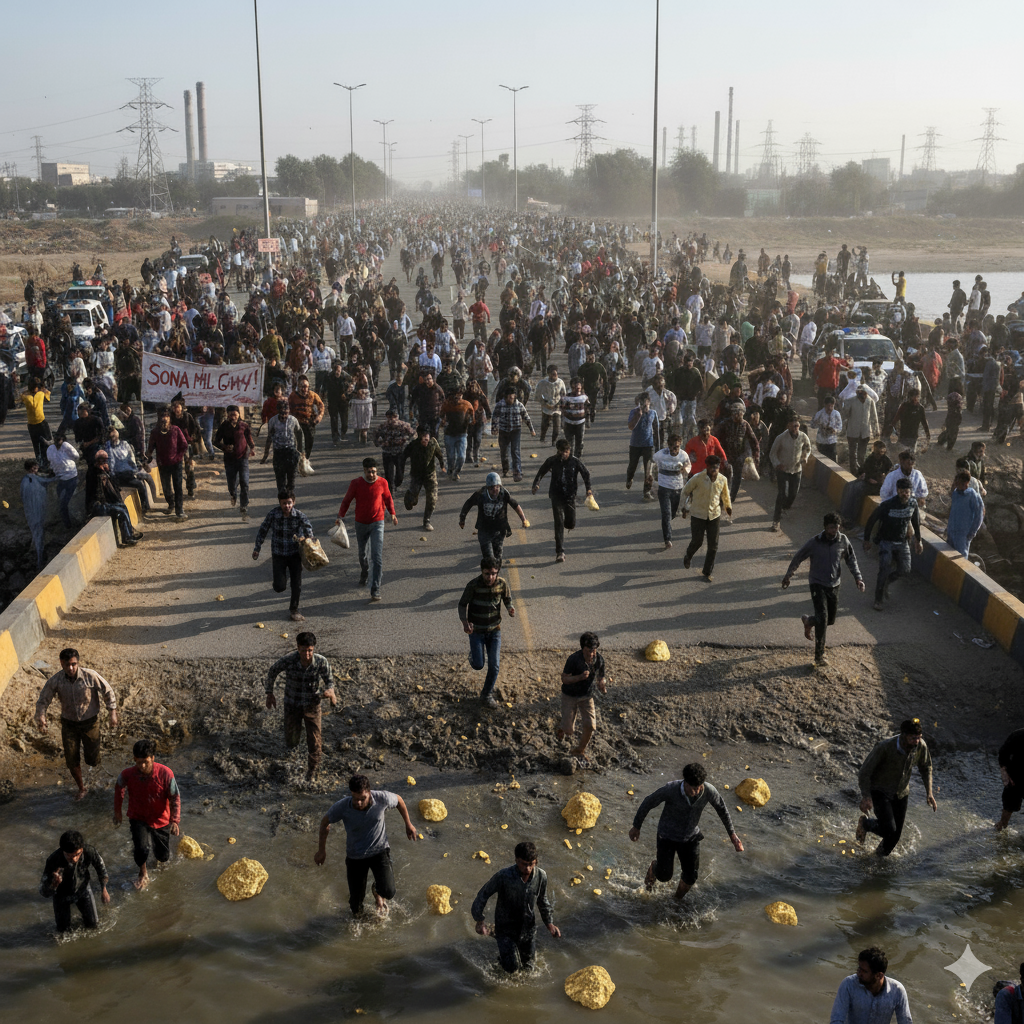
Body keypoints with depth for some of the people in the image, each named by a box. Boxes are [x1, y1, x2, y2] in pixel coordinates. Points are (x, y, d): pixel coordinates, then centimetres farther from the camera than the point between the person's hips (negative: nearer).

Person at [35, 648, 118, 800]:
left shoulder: (91, 676, -21)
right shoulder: (55, 680, -16)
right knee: (72, 760, 1)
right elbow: (43, 700, -6)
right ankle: (81, 789, 26)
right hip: (69, 724, 1)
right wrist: (41, 717, -25)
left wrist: (113, 713, -10)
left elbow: (108, 692, -7)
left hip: (90, 722, -1)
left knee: (93, 761, 5)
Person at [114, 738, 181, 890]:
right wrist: (117, 812, 11)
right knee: (141, 848, -23)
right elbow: (119, 789, 2)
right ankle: (143, 874, 9)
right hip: (138, 818, 0)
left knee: (163, 857, 11)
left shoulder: (165, 773, -26)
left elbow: (175, 797, -15)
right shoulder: (127, 774, -22)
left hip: (161, 819, 0)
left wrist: (175, 820, -24)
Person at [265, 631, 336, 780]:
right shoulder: (288, 661, -24)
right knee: (291, 743, 13)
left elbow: (329, 680, -6)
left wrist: (330, 691, -29)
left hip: (312, 705, 0)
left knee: (314, 743, 2)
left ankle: (311, 773, 26)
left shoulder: (321, 662, -22)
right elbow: (272, 672, -3)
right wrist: (269, 693, 4)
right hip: (292, 705, 0)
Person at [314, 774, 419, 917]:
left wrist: (408, 824, 10)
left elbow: (399, 800, -1)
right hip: (355, 856, 0)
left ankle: (377, 891, 18)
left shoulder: (382, 798, -26)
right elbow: (325, 822, -5)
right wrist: (321, 850, 6)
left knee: (388, 892, -22)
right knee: (356, 911, 4)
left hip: (379, 851, 0)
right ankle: (356, 911, 45)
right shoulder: (341, 807, -27)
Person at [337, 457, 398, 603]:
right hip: (361, 524, 2)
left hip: (377, 524, -1)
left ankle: (375, 591, -15)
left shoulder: (382, 482, -6)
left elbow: (388, 498, 12)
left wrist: (392, 514, 8)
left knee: (377, 557, -12)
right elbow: (347, 500, 0)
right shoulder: (356, 483, -9)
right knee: (362, 553, 20)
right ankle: (364, 574, 52)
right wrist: (340, 515, -12)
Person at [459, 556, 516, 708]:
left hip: (494, 630, 2)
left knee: (494, 665, -3)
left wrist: (511, 609, -18)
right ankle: (473, 653, 33)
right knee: (478, 665, -5)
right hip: (476, 630, -2)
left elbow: (507, 599, 6)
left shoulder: (501, 583, -13)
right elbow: (462, 604, -10)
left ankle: (487, 695, 17)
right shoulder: (473, 585, -21)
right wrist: (465, 622, -27)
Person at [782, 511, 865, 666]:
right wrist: (788, 576, 7)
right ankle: (819, 656, -6)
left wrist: (858, 578, -4)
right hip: (818, 585, -4)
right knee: (822, 618, -15)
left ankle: (808, 621, 44)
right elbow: (798, 557, -1)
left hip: (834, 585, 4)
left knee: (830, 620, 11)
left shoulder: (843, 540, -6)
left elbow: (851, 560, 8)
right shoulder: (815, 542, -15)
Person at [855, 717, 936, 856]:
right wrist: (866, 796, -30)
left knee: (896, 834, 11)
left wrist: (929, 792, -1)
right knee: (889, 830, -18)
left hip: (901, 793, 5)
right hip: (880, 791, -5)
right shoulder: (884, 747, -33)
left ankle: (883, 852, 43)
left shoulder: (921, 746, -18)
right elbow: (864, 772, -23)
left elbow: (926, 767, 5)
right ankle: (865, 822, 13)